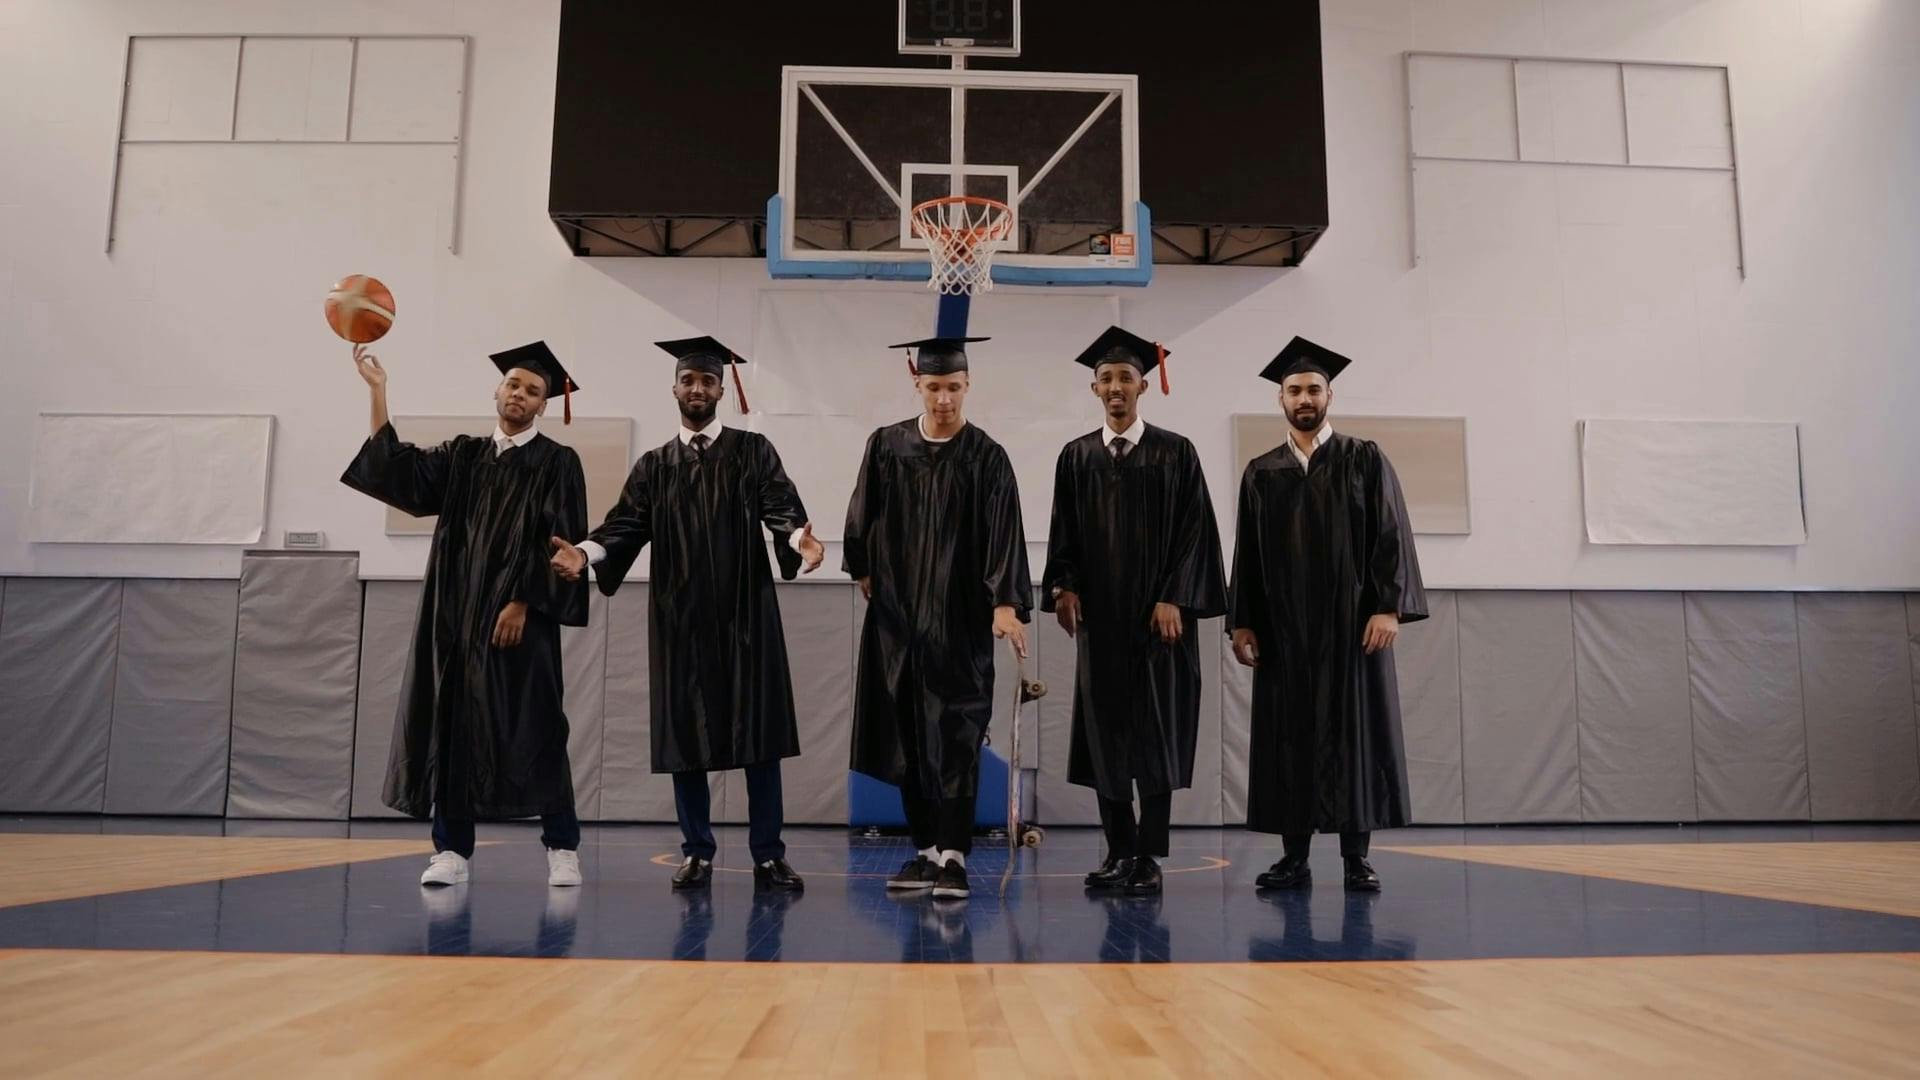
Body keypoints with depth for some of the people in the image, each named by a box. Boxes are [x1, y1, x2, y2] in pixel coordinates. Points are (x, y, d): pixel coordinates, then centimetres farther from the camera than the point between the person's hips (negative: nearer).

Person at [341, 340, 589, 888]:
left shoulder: (556, 462, 1)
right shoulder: (462, 456, 16)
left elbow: (557, 543, -7)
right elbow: (396, 467, 3)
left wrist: (521, 603, -15)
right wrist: (377, 391, -2)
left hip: (519, 615, -4)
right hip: (459, 613, 5)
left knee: (532, 731, -4)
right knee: (454, 727, 3)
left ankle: (562, 846, 6)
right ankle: (452, 848, 9)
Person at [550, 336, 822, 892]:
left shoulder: (753, 451, 6)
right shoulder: (654, 466, 12)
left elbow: (780, 507, -9)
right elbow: (626, 525, 0)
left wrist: (799, 538, -32)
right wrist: (586, 552, -20)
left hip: (745, 613, -2)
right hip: (680, 616, 2)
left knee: (757, 731, -1)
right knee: (685, 733, 4)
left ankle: (768, 855, 5)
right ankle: (697, 852, 15)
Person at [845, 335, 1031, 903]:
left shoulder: (986, 456, -5)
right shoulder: (887, 446, 5)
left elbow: (1003, 533, -14)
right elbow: (864, 517, 14)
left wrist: (1005, 605, -24)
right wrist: (864, 571, 11)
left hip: (959, 617, -4)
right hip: (897, 612, 4)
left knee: (953, 734, -4)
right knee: (905, 734, 8)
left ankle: (954, 857, 0)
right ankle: (927, 849, 19)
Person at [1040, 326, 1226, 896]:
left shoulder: (1174, 453, 1)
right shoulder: (1076, 456, 10)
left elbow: (1193, 532, -3)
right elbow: (1063, 533, 10)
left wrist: (1173, 600, -12)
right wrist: (1064, 587, -5)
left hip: (1158, 613, -3)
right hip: (1099, 614, 3)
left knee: (1156, 733, -1)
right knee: (1103, 731, 4)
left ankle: (1148, 857, 5)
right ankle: (1119, 851, 14)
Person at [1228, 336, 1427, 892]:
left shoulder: (1365, 460, 5)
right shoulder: (1261, 473, 11)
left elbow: (1391, 537, -2)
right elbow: (1247, 553, 9)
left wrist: (1388, 607, -13)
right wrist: (1242, 622, 2)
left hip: (1351, 621, -2)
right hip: (1284, 627, 2)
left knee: (1355, 733, 0)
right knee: (1289, 737, 2)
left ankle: (1356, 857, 7)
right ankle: (1295, 857, 9)